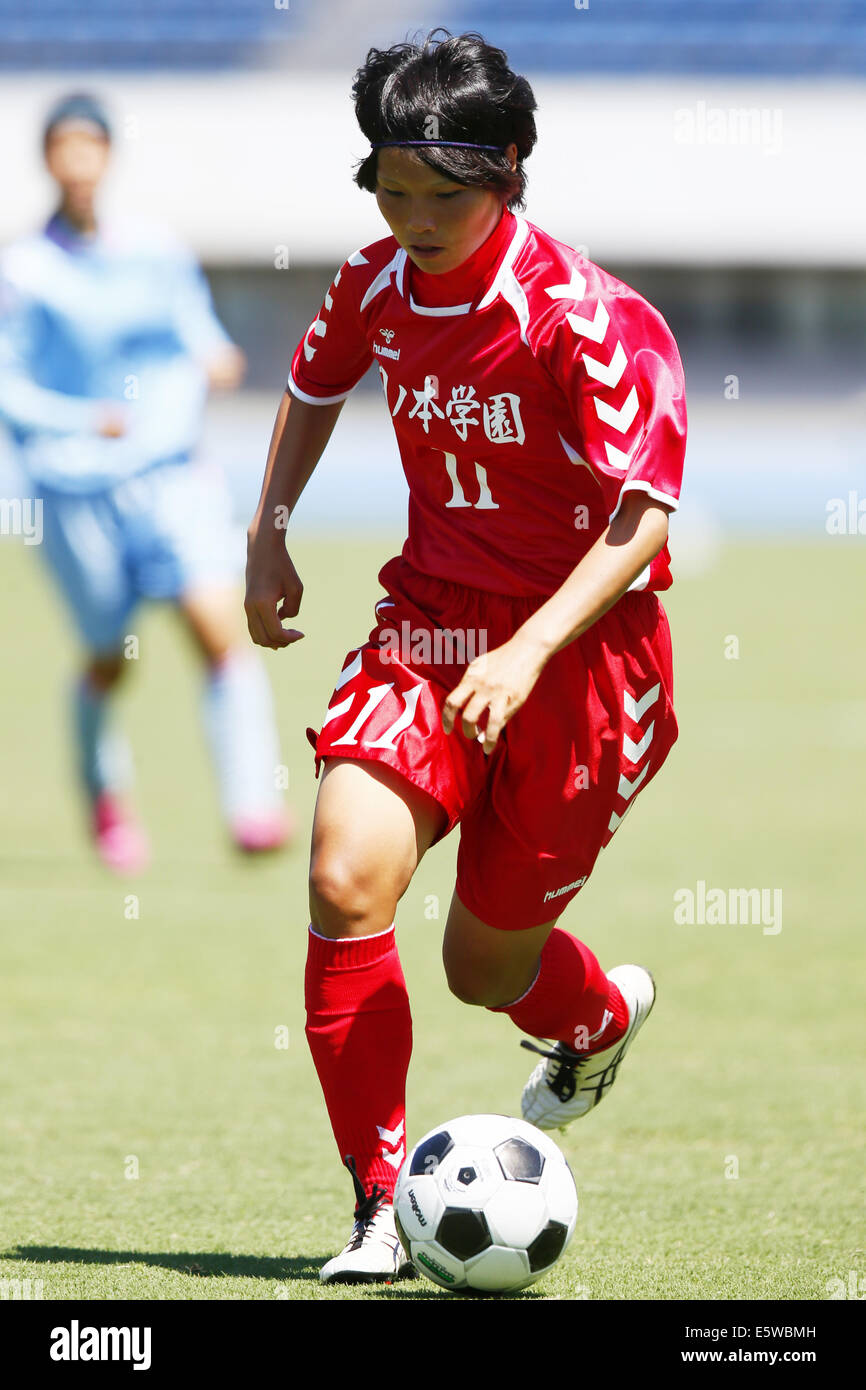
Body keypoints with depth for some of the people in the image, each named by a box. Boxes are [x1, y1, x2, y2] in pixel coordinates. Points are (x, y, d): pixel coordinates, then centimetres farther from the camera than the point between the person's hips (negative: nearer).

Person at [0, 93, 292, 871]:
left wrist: (211, 363, -4)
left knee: (222, 629, -17)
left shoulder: (158, 254, 6)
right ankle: (106, 799, 38)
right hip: (78, 487, -2)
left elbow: (199, 335, 19)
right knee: (110, 661, 10)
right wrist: (84, 421, -18)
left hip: (171, 476, 2)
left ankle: (253, 805, -20)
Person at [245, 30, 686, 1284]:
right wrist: (268, 534, 13)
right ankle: (380, 1212, -10)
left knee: (485, 964, 8)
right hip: (431, 619, 4)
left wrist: (527, 655, -35)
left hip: (584, 645, -4)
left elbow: (643, 518, -25)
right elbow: (315, 387, 23)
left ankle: (600, 1012, 48)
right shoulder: (379, 286, -1)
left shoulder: (587, 319, -20)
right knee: (346, 882, -21)